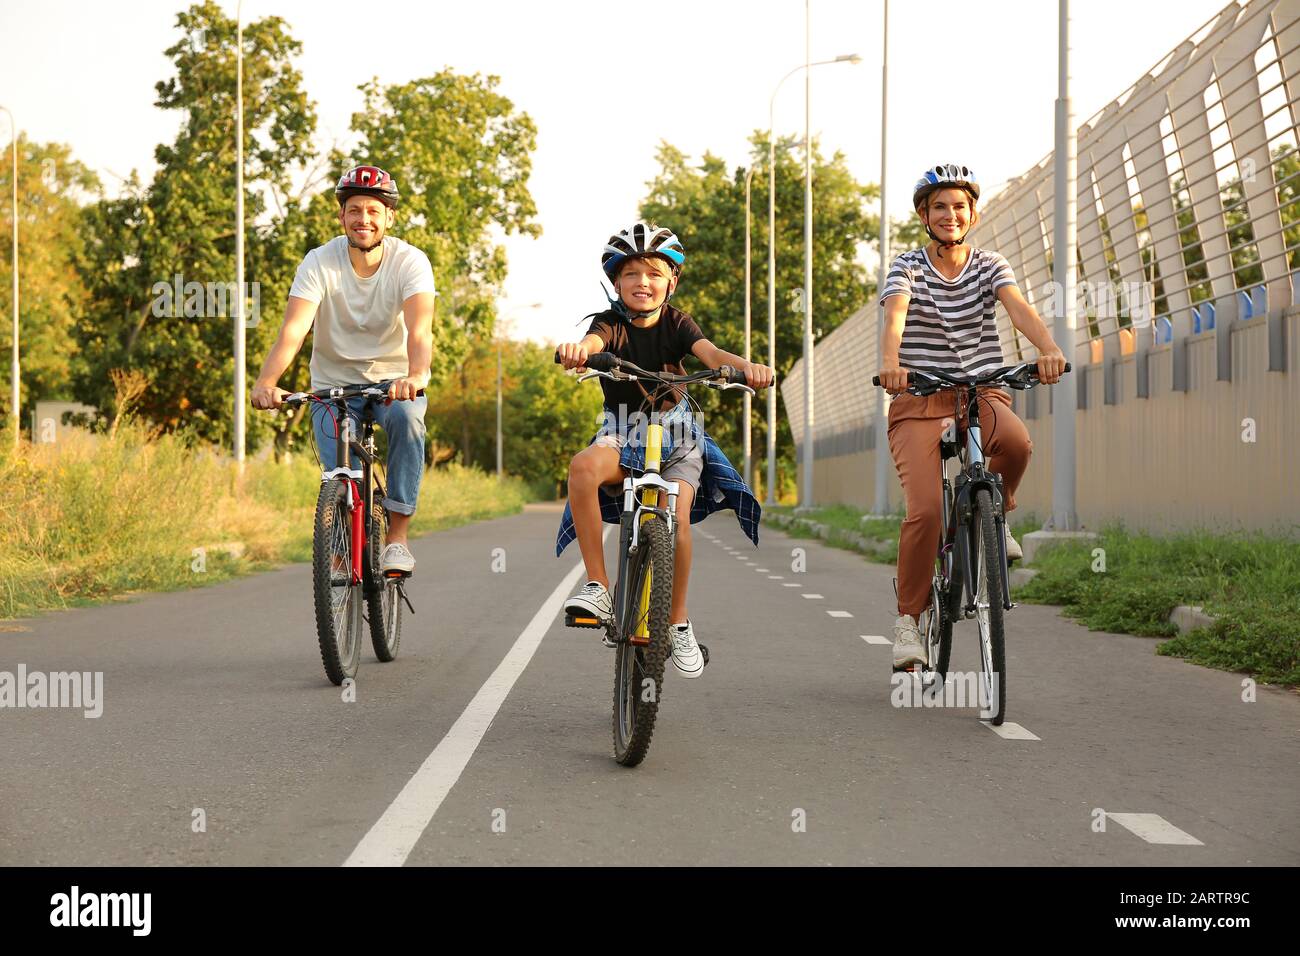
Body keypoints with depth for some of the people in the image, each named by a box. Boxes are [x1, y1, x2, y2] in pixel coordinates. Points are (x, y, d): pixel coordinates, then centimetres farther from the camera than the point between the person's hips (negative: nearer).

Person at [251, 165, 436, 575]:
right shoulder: (319, 263, -14)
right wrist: (265, 382, -46)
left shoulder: (410, 262, -15)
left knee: (407, 418, -33)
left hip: (395, 381, -1)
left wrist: (415, 376, -53)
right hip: (333, 384, 1)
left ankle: (398, 535, -22)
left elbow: (419, 330, -31)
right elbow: (292, 331, -26)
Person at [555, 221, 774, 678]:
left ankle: (679, 621, -5)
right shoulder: (611, 324, -5)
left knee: (675, 516, -27)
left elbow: (710, 353, -20)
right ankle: (598, 586, -29)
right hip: (622, 436, 0)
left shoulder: (677, 324, -1)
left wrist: (746, 366, -44)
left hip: (676, 437, 0)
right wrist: (576, 349, -55)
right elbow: (593, 342, -29)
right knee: (583, 466, -35)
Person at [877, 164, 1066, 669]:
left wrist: (1049, 348, -36)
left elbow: (1019, 307, -15)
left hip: (981, 391, 2)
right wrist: (890, 362, -44)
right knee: (925, 510, -21)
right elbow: (895, 316, -22)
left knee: (1016, 442, -34)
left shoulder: (990, 266, 5)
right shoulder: (907, 268, -1)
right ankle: (909, 619, -4)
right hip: (919, 400, -2)